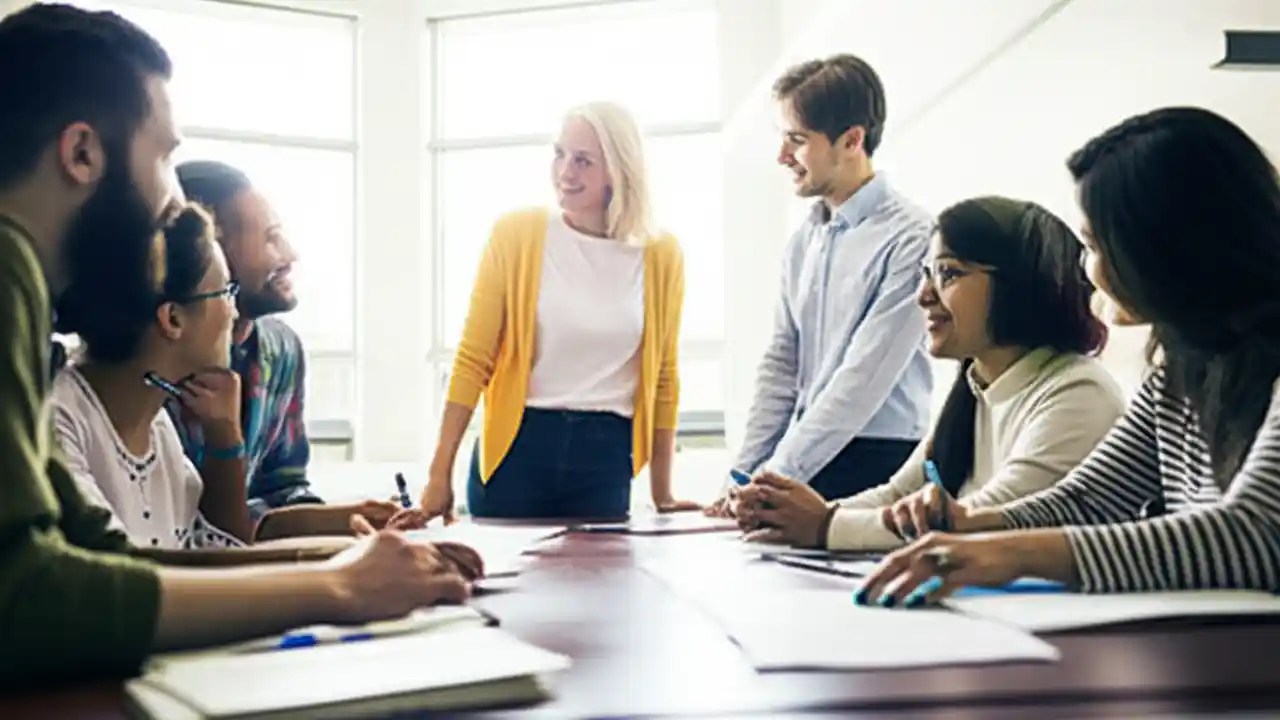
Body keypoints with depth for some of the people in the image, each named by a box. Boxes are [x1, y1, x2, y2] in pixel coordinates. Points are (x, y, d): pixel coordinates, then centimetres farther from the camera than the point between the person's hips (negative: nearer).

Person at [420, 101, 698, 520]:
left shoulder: (660, 255, 1)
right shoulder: (516, 235, -3)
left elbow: (662, 379, 9)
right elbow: (472, 361, -2)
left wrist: (662, 496, 9)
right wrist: (440, 473, -6)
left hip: (606, 455, 1)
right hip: (517, 445, -1)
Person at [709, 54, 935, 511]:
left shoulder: (909, 237, -11)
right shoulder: (804, 241, 11)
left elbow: (865, 378, -15)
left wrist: (777, 474, -14)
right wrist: (744, 473, 6)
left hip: (878, 466, -5)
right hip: (803, 469, 6)